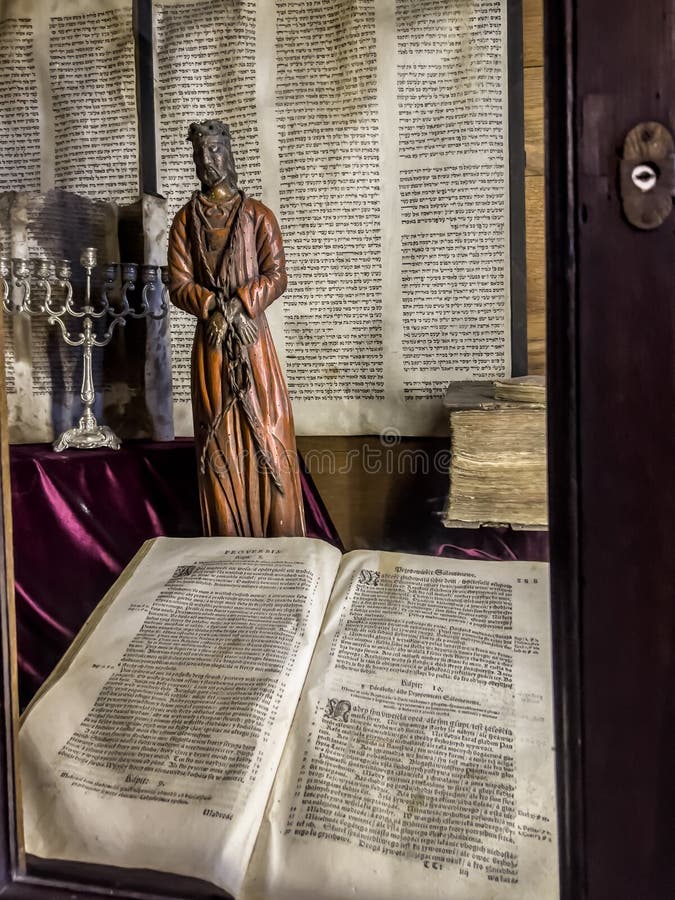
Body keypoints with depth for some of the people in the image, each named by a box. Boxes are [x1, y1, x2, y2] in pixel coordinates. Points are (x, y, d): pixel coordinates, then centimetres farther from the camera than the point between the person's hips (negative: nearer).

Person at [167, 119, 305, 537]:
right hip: (211, 337, 1)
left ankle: (278, 532, 10)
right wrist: (217, 308, -15)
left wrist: (239, 305, -17)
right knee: (218, 436, 3)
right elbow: (179, 285, 1)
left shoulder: (257, 215, 3)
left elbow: (276, 276, -3)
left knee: (264, 426, 0)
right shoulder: (185, 220, 7)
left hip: (252, 334, -1)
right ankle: (230, 538, 13)